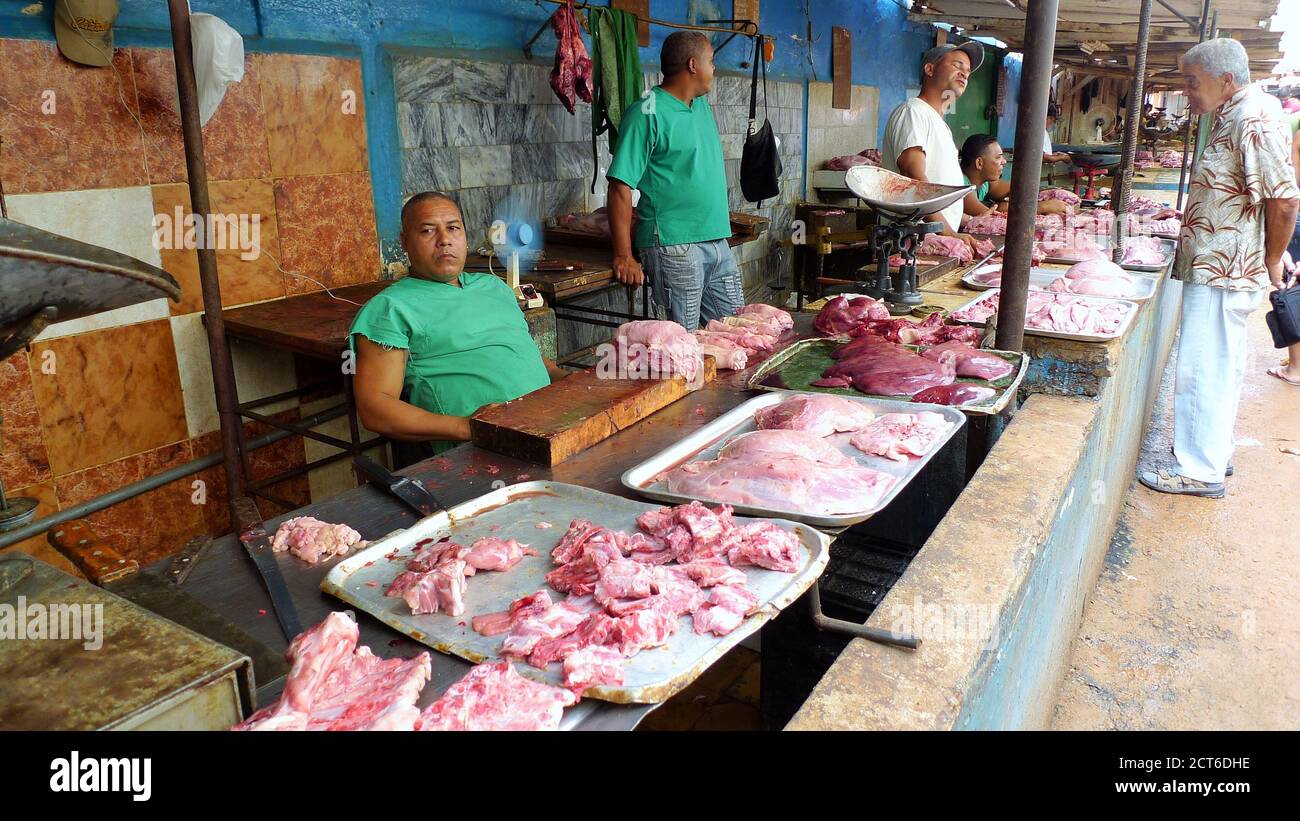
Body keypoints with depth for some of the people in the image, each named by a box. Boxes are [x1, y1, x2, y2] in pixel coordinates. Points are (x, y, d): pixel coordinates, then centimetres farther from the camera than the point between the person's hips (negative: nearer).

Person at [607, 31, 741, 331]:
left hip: (717, 241, 8)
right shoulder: (647, 113, -11)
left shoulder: (702, 105, 15)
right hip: (675, 247, -8)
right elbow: (621, 187, -14)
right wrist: (623, 256, -17)